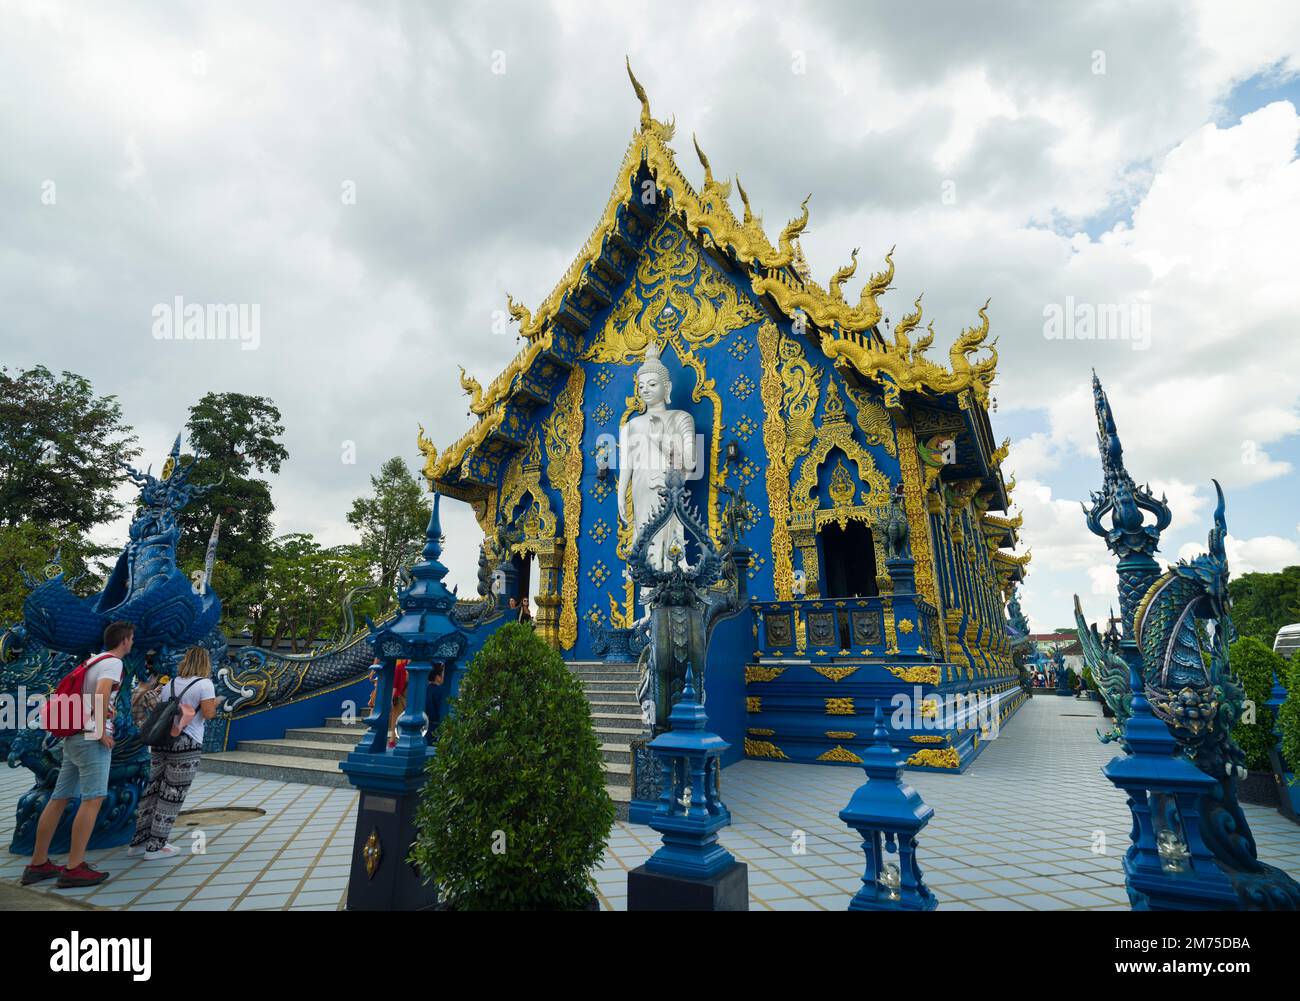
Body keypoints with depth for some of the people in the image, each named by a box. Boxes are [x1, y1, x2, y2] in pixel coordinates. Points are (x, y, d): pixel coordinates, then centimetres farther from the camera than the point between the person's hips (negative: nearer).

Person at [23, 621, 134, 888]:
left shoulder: (94, 661, 18)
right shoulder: (113, 662, -11)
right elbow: (101, 694, -25)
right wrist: (102, 731, -17)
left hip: (73, 737, 10)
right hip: (91, 738, -10)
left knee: (59, 799, 11)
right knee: (93, 799, -8)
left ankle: (38, 863, 16)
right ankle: (74, 868, -7)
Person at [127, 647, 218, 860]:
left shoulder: (170, 684, 12)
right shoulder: (204, 684, -8)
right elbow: (208, 714, -14)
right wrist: (214, 703, 5)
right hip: (186, 745, -7)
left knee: (152, 790, 15)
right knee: (172, 795, 2)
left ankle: (139, 842, 24)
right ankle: (155, 846, 8)